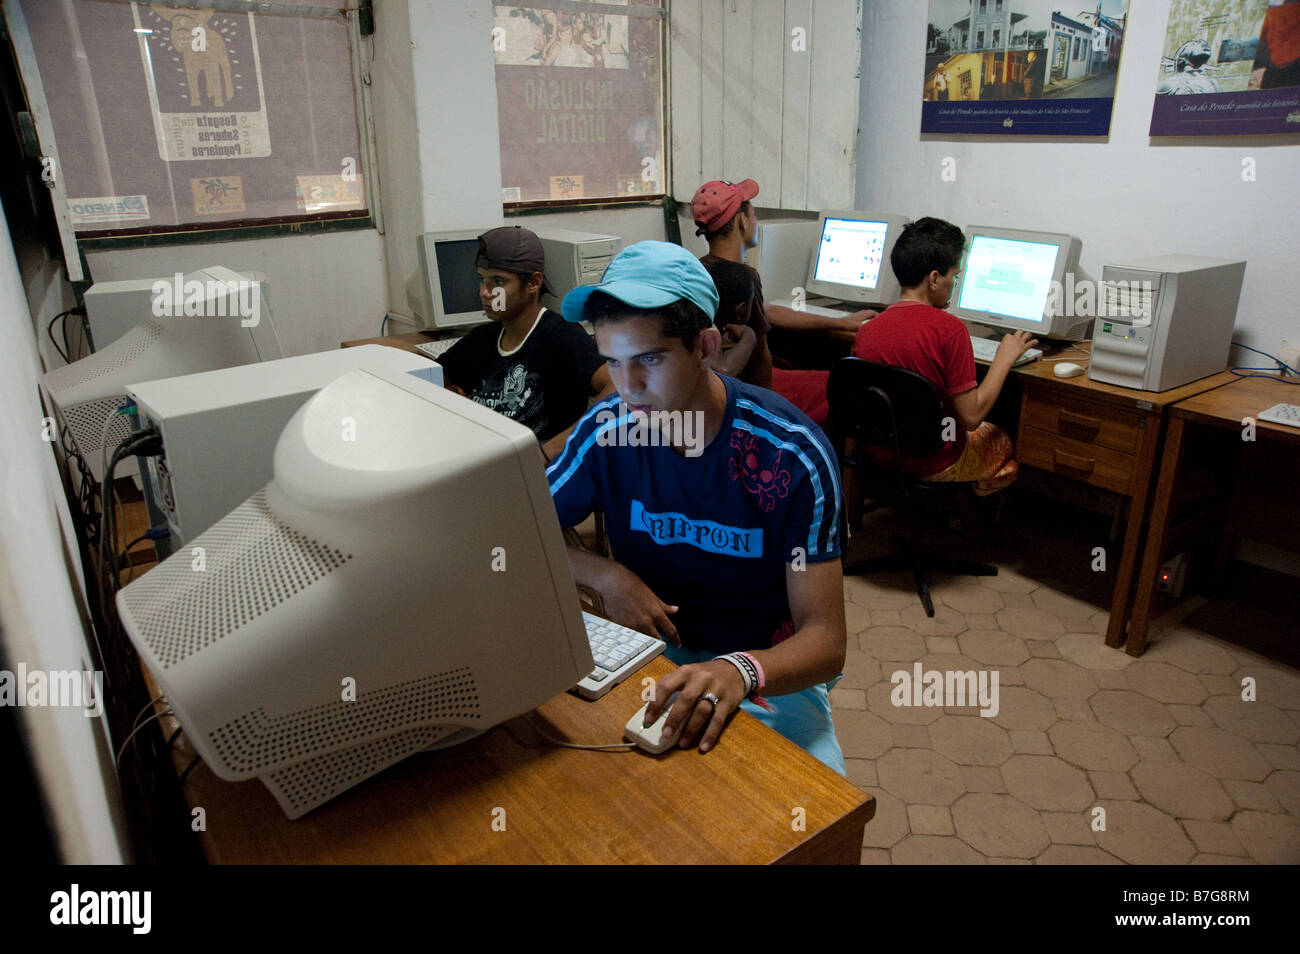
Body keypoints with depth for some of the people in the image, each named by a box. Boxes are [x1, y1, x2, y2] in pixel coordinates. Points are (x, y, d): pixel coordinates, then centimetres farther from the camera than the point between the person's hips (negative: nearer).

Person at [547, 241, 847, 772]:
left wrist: (739, 671, -42)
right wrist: (602, 575, -19)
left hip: (770, 670, -2)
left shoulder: (793, 458, -20)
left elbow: (826, 640, -20)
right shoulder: (606, 431, -11)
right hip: (651, 653, 3)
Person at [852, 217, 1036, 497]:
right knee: (1007, 440, 25)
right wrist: (1004, 358, -6)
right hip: (933, 466, -6)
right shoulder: (949, 329, -23)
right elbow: (970, 416, -21)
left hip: (879, 454, 6)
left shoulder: (866, 330, -8)